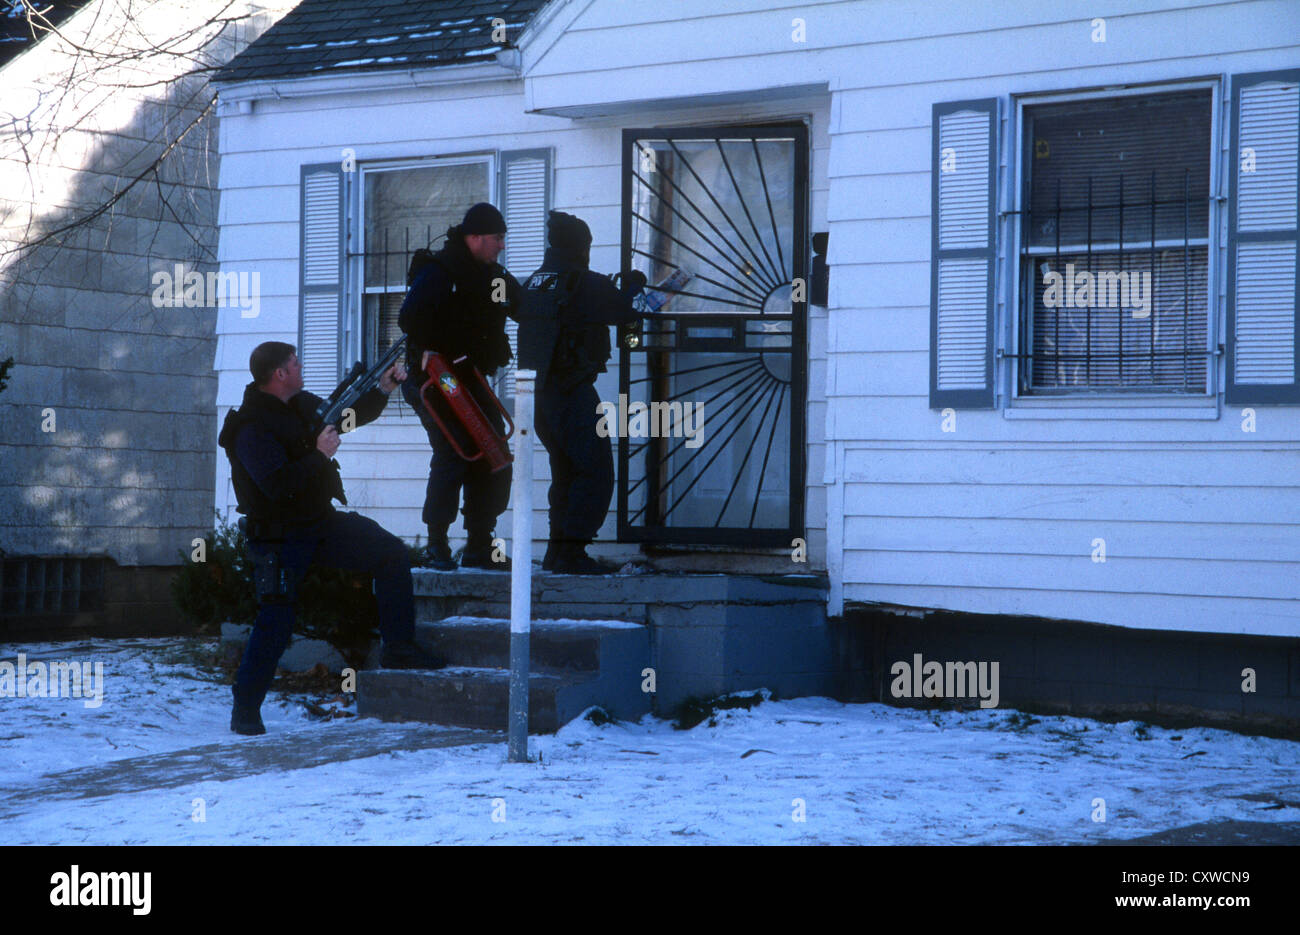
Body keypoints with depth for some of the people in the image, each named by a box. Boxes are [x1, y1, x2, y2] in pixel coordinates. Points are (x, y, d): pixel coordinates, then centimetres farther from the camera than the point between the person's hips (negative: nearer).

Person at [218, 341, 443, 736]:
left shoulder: (303, 405, 6)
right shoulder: (251, 428, -21)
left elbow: (350, 417, 24)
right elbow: (277, 484, -32)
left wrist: (384, 388, 12)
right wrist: (319, 455, -23)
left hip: (322, 521, 8)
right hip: (280, 536, -8)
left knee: (392, 554, -1)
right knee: (275, 621, -11)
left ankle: (398, 648, 5)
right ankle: (245, 710, 1)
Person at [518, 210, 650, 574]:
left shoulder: (534, 283, 11)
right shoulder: (586, 283, -11)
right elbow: (625, 312, -4)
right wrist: (634, 288, 18)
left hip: (538, 391, 8)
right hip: (572, 392, -8)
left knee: (566, 472, 18)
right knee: (595, 472, -7)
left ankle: (558, 551, 20)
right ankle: (571, 553, -14)